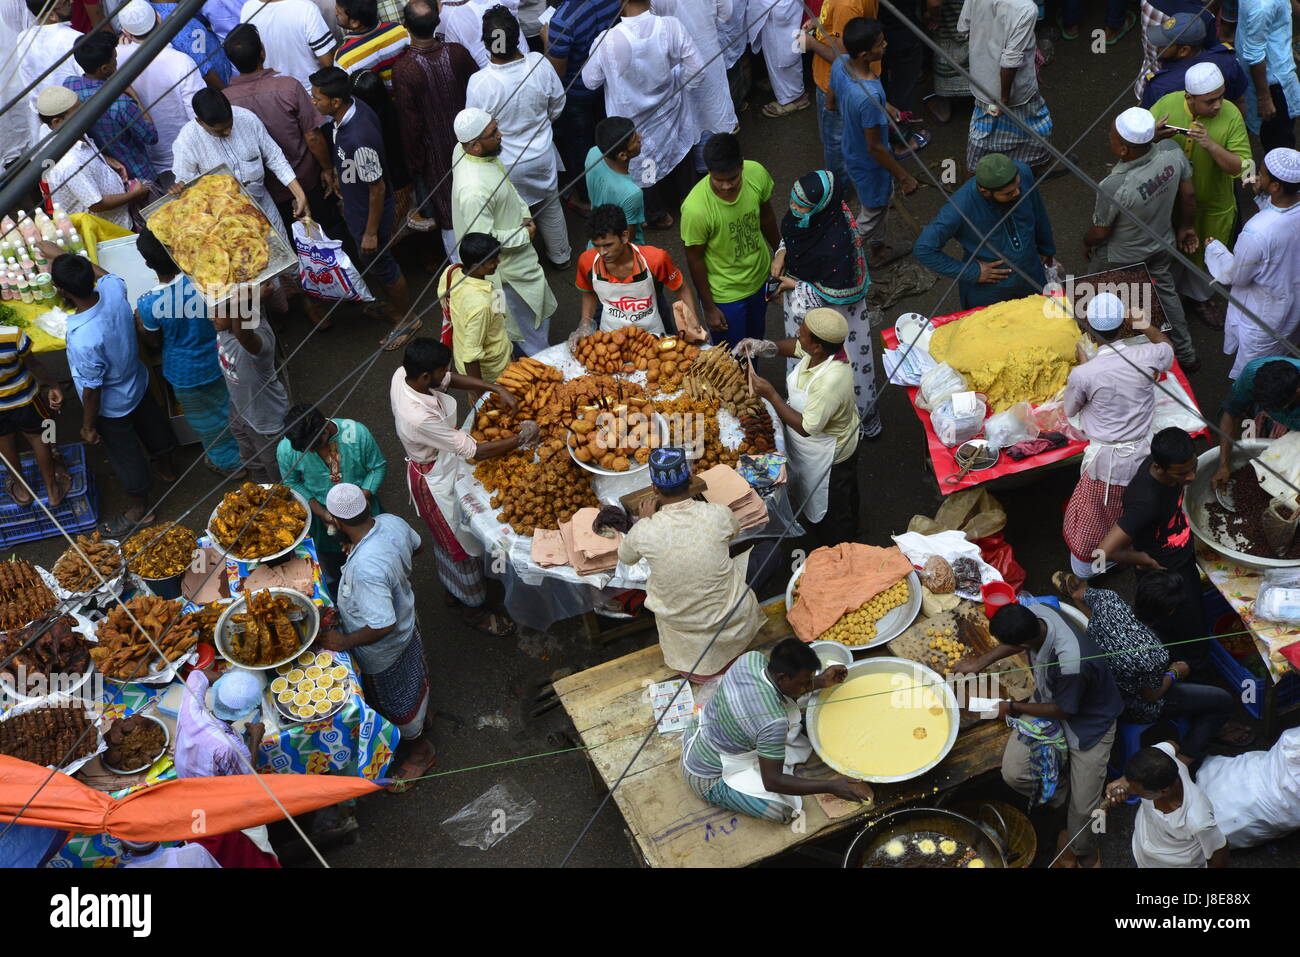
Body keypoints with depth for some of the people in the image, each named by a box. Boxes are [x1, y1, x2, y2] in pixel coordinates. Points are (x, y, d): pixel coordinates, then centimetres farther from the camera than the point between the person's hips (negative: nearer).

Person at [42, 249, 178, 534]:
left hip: (111, 407, -6)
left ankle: (139, 510, 42)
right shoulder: (113, 290, -28)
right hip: (138, 383, 6)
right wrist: (61, 254, 9)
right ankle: (165, 468, 62)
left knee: (124, 455, 18)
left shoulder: (83, 340, -44)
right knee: (152, 425, 33)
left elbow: (92, 390, -28)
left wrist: (88, 427, -10)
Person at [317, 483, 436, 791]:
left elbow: (383, 626, -38)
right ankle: (422, 716, 63)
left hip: (383, 651, -7)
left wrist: (344, 642, -25)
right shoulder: (392, 523, -22)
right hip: (408, 624, 7)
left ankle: (419, 749, 48)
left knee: (396, 703, 22)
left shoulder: (366, 568, -46)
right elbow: (416, 545, 2)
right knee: (412, 678, 35)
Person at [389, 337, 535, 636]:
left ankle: (453, 590, 54)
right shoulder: (421, 417, -42)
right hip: (439, 482, -8)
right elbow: (475, 451, -33)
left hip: (429, 471, 9)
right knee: (465, 543, 15)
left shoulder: (402, 374, -19)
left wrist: (497, 389, -10)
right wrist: (521, 438, -23)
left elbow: (450, 379, 0)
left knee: (446, 537, 30)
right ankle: (474, 608, 38)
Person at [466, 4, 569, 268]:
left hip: (507, 166, -3)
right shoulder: (539, 64, -21)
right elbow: (557, 106, -3)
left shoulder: (480, 83, -31)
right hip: (542, 155, 3)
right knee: (551, 207, 27)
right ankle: (560, 256, 48)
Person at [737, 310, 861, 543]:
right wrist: (763, 346, -14)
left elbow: (806, 427, -36)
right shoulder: (821, 349, -21)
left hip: (829, 456, -8)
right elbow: (796, 347, 3)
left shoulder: (830, 381, -46)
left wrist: (771, 395, -32)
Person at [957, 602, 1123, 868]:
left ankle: (1084, 855, 35)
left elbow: (1062, 710, -22)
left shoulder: (1072, 663, -43)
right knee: (1013, 772, -7)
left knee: (1083, 809, 1)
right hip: (1048, 697, 6)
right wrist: (981, 661, 0)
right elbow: (1017, 640, 3)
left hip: (1089, 724, -6)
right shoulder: (1035, 613, -25)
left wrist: (1013, 708, -11)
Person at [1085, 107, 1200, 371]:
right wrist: (1187, 227, 12)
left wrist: (1087, 244, 1)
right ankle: (1185, 355, 48)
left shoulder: (1114, 187, -42)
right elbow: (1188, 194, -7)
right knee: (1166, 292, 30)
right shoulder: (1172, 151, -25)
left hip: (1125, 258, -6)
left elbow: (1100, 232, -22)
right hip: (1163, 245, 6)